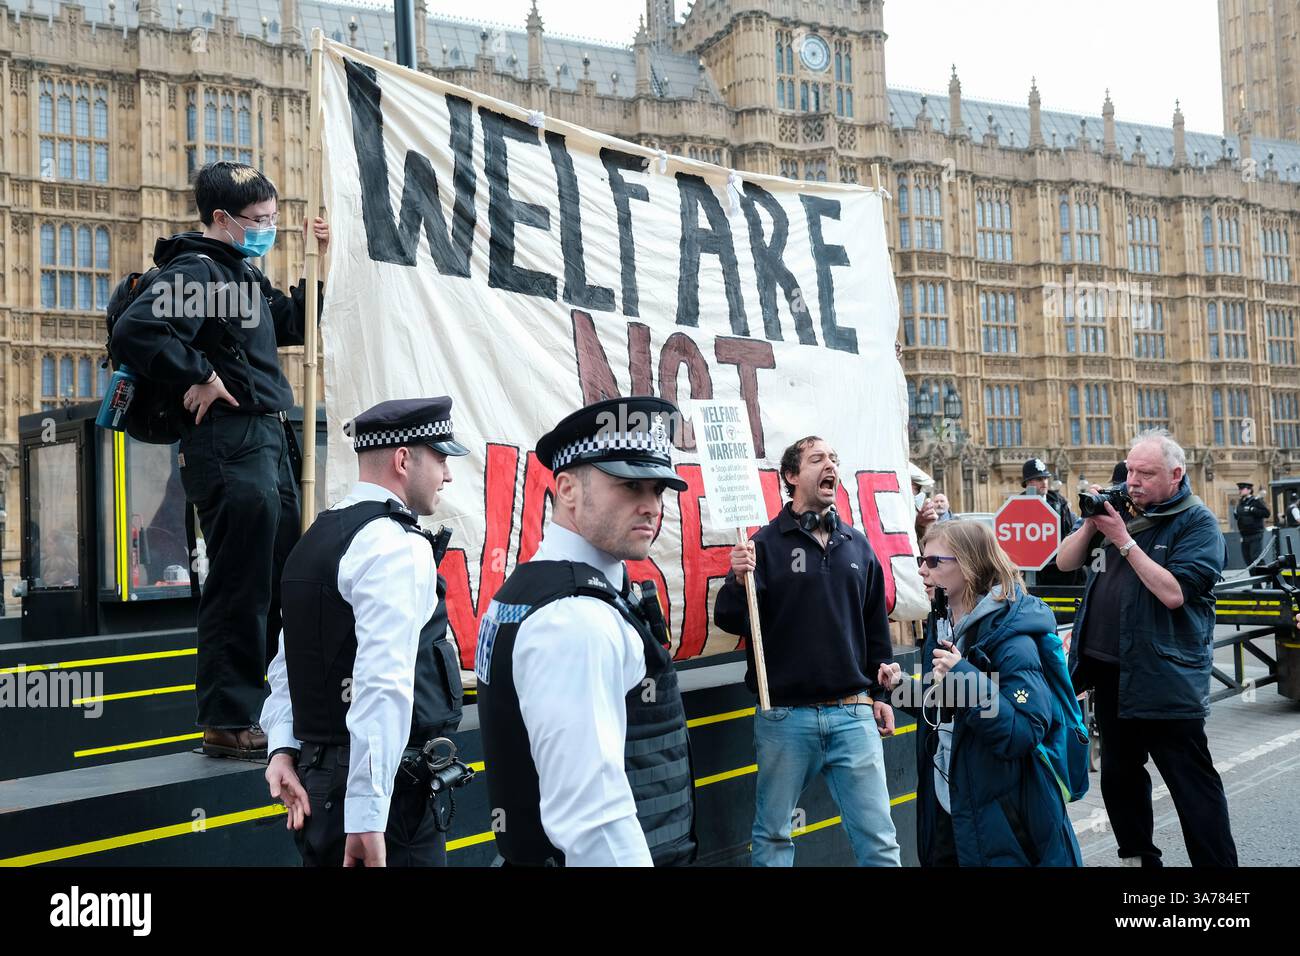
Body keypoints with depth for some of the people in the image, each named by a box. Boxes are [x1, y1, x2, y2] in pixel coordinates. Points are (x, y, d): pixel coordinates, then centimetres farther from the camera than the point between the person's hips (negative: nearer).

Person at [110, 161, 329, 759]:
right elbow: (135, 332, -25)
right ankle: (228, 723, 2)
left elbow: (292, 325, 31)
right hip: (230, 444, -10)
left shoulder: (246, 276, 19)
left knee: (283, 578, 16)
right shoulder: (195, 271, -11)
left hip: (269, 441, 10)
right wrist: (199, 378, -19)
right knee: (240, 585, -7)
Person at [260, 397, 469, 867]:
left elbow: (288, 665, 16)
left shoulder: (315, 539, 15)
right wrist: (367, 818, -26)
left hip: (316, 778, 9)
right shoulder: (398, 546, -15)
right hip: (389, 792, -9)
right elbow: (384, 684, -24)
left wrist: (283, 749, 8)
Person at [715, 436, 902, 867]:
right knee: (773, 835, 10)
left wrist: (881, 693, 16)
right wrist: (739, 581, -25)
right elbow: (731, 621, -7)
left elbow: (876, 624, 17)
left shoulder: (857, 545, 10)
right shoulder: (767, 543, -3)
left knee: (878, 838, 4)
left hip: (853, 714, 3)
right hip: (785, 716, -3)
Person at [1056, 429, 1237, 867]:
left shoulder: (1197, 522, -10)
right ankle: (1137, 857, 33)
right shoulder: (1121, 509, 9)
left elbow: (1174, 592, -23)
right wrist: (1091, 524, -9)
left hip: (1164, 677, -7)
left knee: (1192, 782, -3)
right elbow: (1065, 561, 7)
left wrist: (1124, 540, -21)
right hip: (1109, 667, 7)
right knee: (1119, 774, 18)